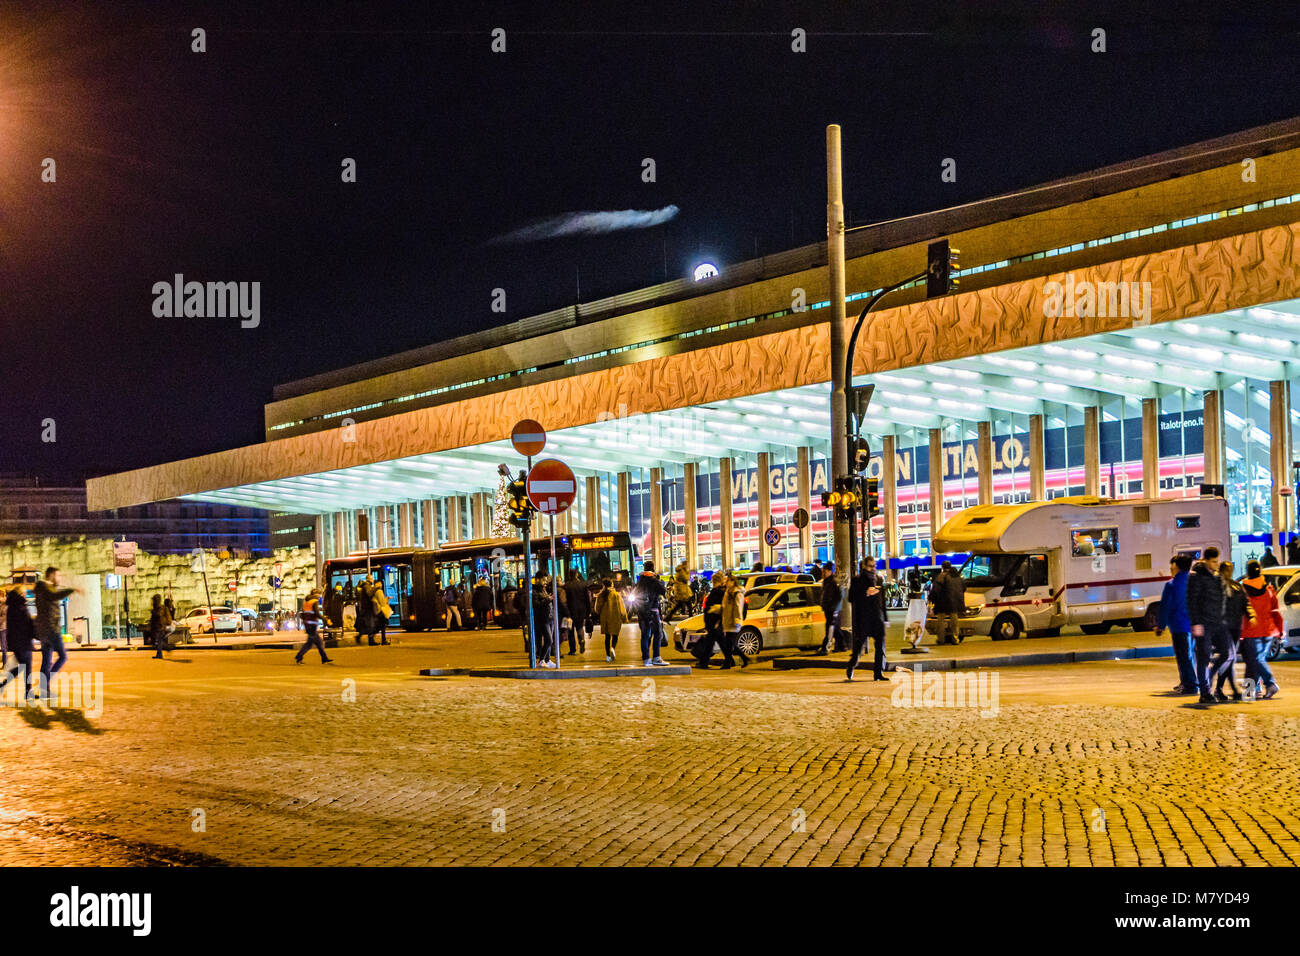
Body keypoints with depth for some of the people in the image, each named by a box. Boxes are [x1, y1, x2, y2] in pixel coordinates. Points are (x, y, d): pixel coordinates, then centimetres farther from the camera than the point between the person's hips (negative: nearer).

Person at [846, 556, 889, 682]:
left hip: (878, 617, 4)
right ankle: (852, 666, 26)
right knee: (860, 643, 2)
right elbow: (852, 598, -8)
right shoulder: (857, 580, -1)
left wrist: (885, 618, 17)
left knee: (881, 644, -3)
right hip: (863, 618, -4)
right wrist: (866, 593, -20)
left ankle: (879, 672, 1)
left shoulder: (879, 579, 15)